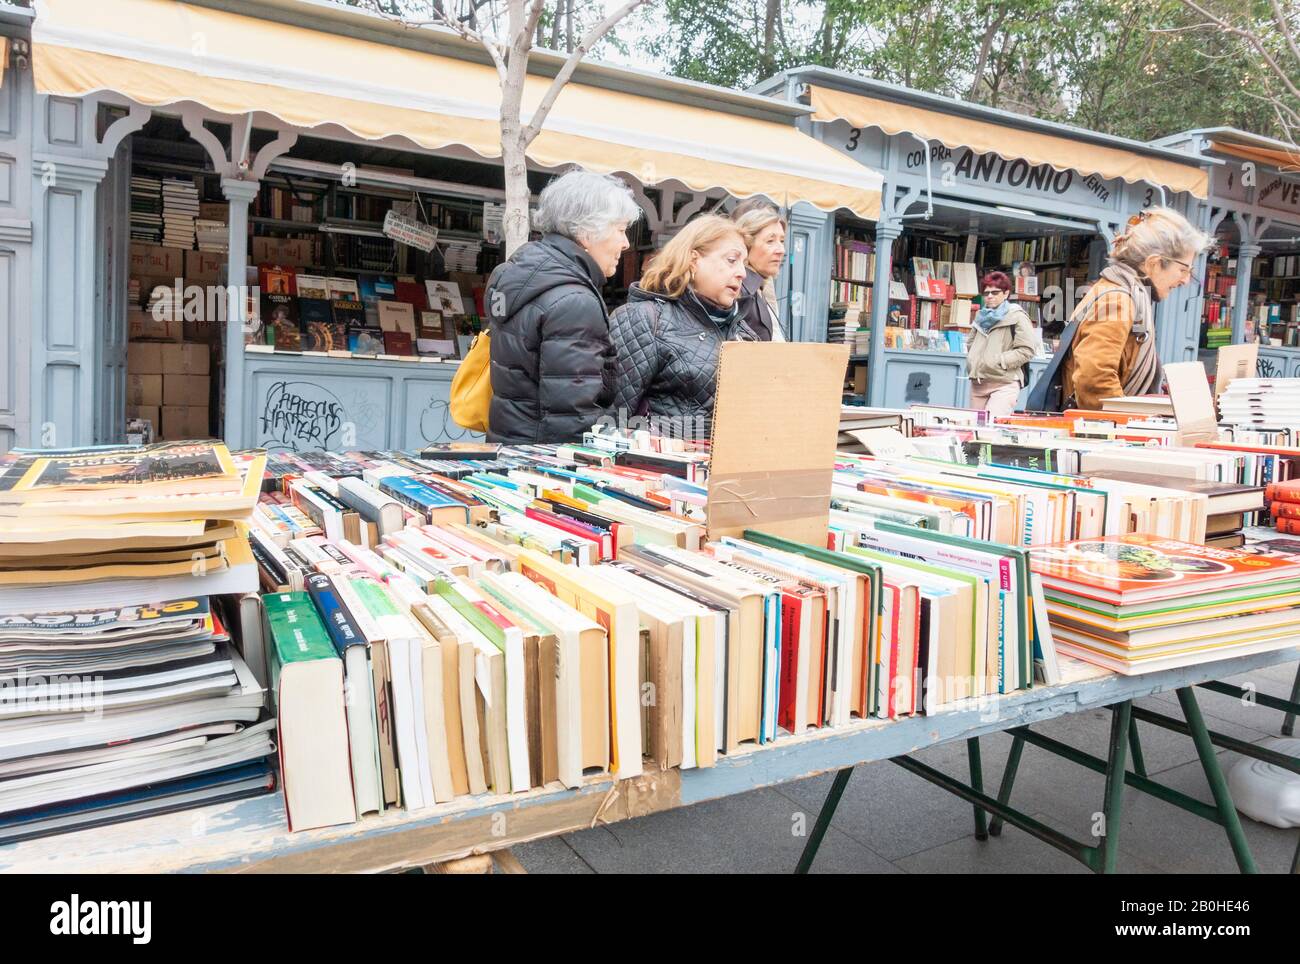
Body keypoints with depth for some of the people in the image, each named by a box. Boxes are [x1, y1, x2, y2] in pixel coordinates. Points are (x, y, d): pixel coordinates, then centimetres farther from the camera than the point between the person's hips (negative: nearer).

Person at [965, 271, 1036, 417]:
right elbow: (970, 344, 30)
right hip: (978, 383, 7)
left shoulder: (1017, 317, -4)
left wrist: (999, 361, -15)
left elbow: (1026, 351, -11)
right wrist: (971, 361, 11)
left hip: (1004, 384, -7)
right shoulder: (982, 316, 18)